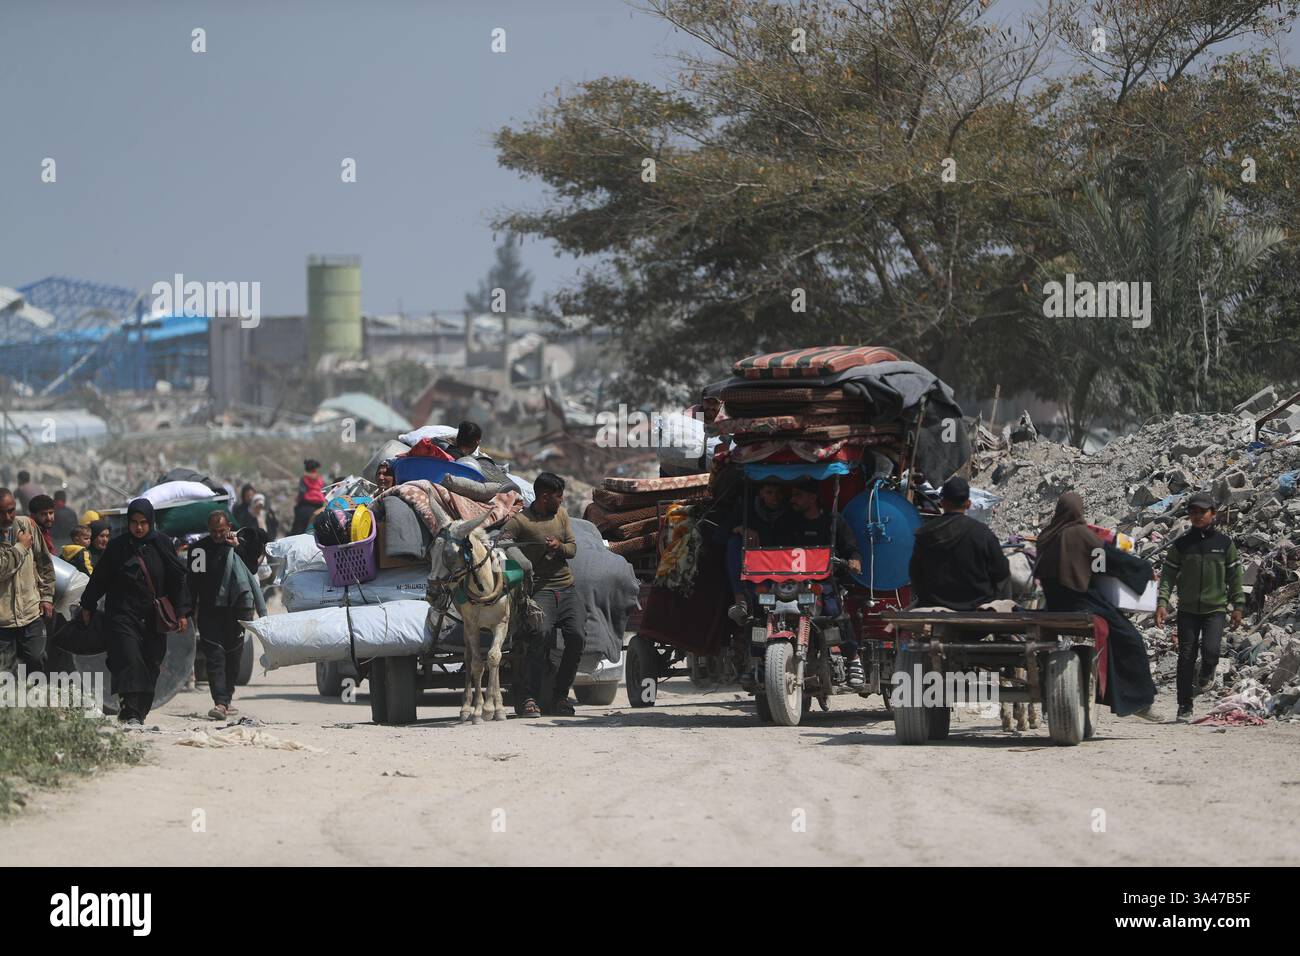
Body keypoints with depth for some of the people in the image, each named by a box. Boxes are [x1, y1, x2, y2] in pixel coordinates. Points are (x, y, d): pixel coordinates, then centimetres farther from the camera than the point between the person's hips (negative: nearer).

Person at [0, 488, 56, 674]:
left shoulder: (27, 525, 4)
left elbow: (45, 564, 13)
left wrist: (46, 596, 9)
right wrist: (21, 547, -14)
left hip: (31, 614, 3)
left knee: (36, 662, 8)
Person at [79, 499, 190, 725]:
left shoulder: (162, 544, 2)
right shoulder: (117, 547, 0)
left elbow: (177, 578, 5)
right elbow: (99, 578, 9)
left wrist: (181, 612, 1)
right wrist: (87, 606, 14)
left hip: (154, 617, 2)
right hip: (124, 613, -2)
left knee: (151, 664, 3)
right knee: (129, 660, -16)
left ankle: (140, 710, 13)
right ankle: (132, 713, -22)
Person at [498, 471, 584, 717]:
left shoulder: (561, 514, 14)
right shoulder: (519, 521, -5)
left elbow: (573, 547, 13)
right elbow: (501, 545, -13)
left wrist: (559, 547, -9)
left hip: (567, 588, 6)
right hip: (540, 590, -6)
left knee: (577, 637, -12)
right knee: (541, 634, -27)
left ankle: (559, 697, 2)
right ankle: (530, 698, -23)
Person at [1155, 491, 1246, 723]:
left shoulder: (1225, 544, 3)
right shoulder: (1181, 544, 4)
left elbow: (1234, 577, 8)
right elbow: (1168, 575, 2)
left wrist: (1237, 606, 5)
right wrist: (1162, 602, -9)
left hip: (1215, 609, -1)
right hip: (1187, 610, 1)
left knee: (1210, 650, -20)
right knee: (1186, 658, 0)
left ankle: (1207, 674, 16)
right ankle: (1184, 708, 9)